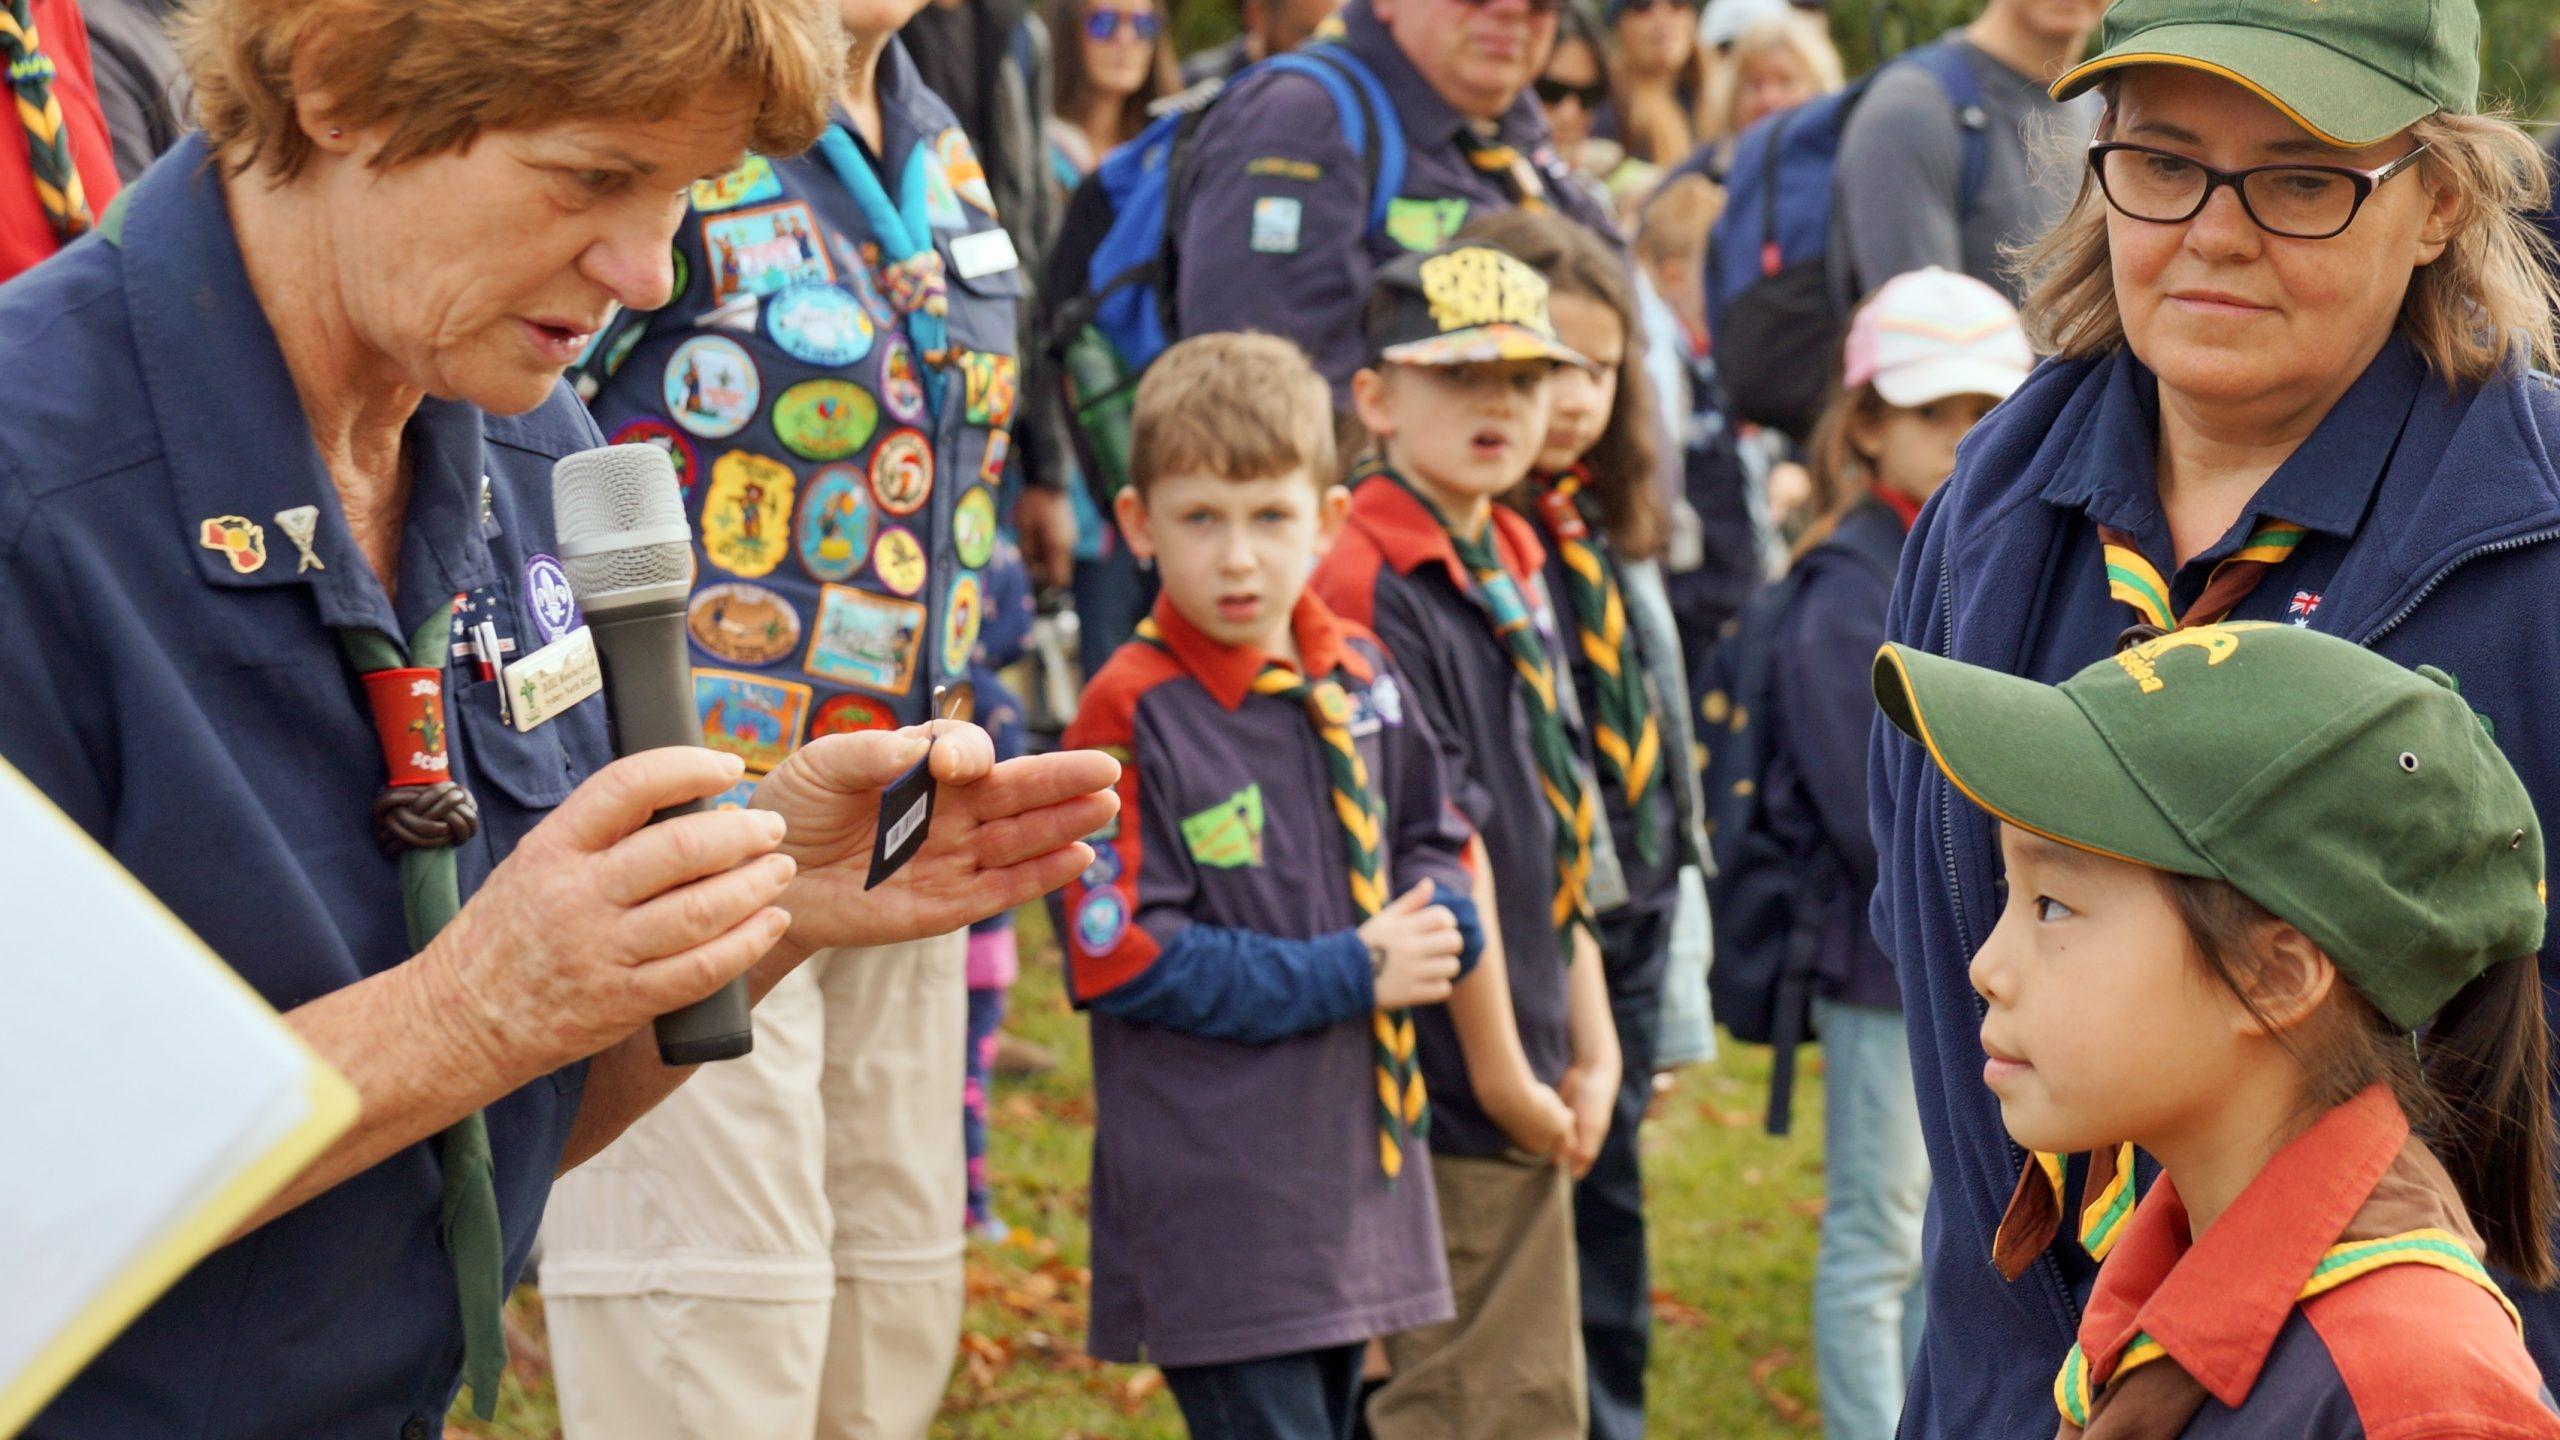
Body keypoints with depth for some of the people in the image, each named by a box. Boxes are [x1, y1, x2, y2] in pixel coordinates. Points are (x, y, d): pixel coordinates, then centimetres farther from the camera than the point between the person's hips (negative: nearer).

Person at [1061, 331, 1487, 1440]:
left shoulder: (1359, 676, 5)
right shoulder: (1132, 713, -15)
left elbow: (1436, 839, 19)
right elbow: (1121, 959, -18)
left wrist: (1433, 925, -6)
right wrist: (1350, 975, -16)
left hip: (1356, 1161, 7)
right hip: (1211, 1208, -7)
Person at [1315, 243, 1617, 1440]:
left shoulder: (1515, 575, 13)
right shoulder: (1370, 589, -16)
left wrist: (1590, 1052, 10)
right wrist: (1504, 1079, -15)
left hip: (1530, 1087, 9)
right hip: (1448, 1091, -9)